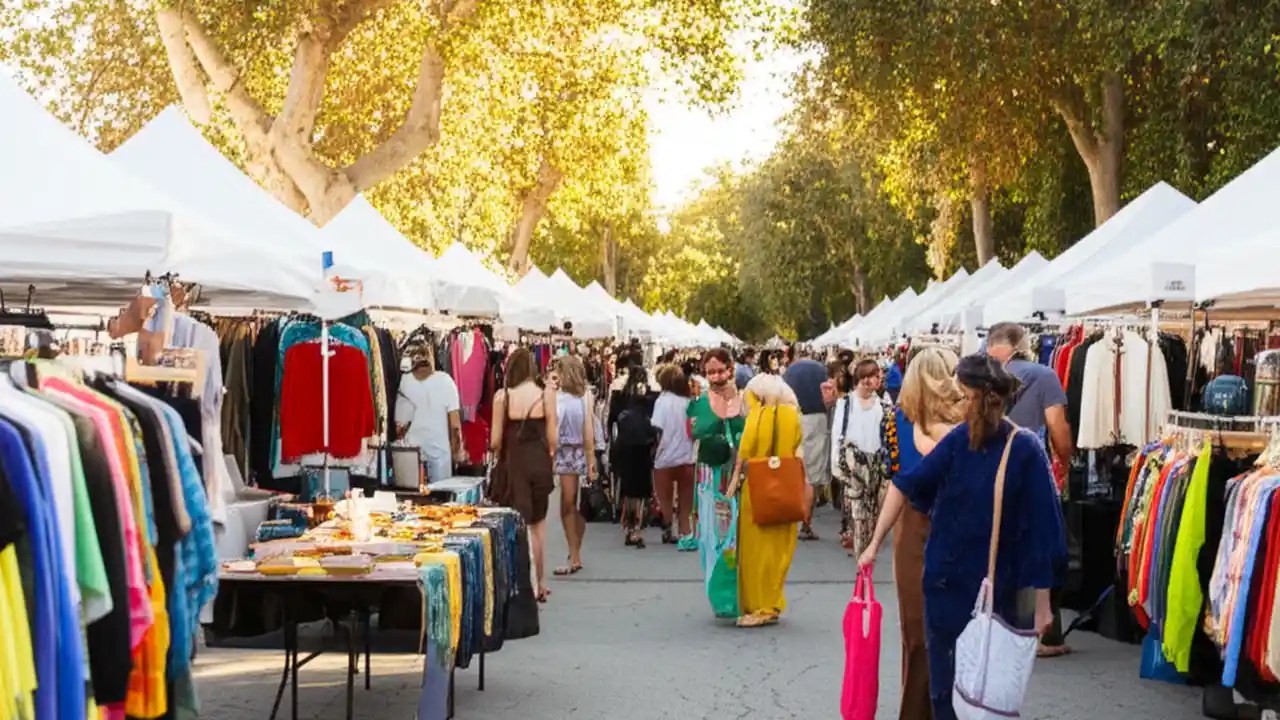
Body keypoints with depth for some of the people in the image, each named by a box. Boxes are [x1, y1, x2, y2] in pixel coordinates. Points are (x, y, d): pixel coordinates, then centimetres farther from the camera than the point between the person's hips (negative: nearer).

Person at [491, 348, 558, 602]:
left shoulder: (502, 396, -6)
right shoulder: (546, 394, -4)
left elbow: (495, 440, -5)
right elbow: (552, 439, -5)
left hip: (512, 464, -1)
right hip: (539, 464, 1)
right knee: (537, 523, 17)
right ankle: (538, 584, 21)